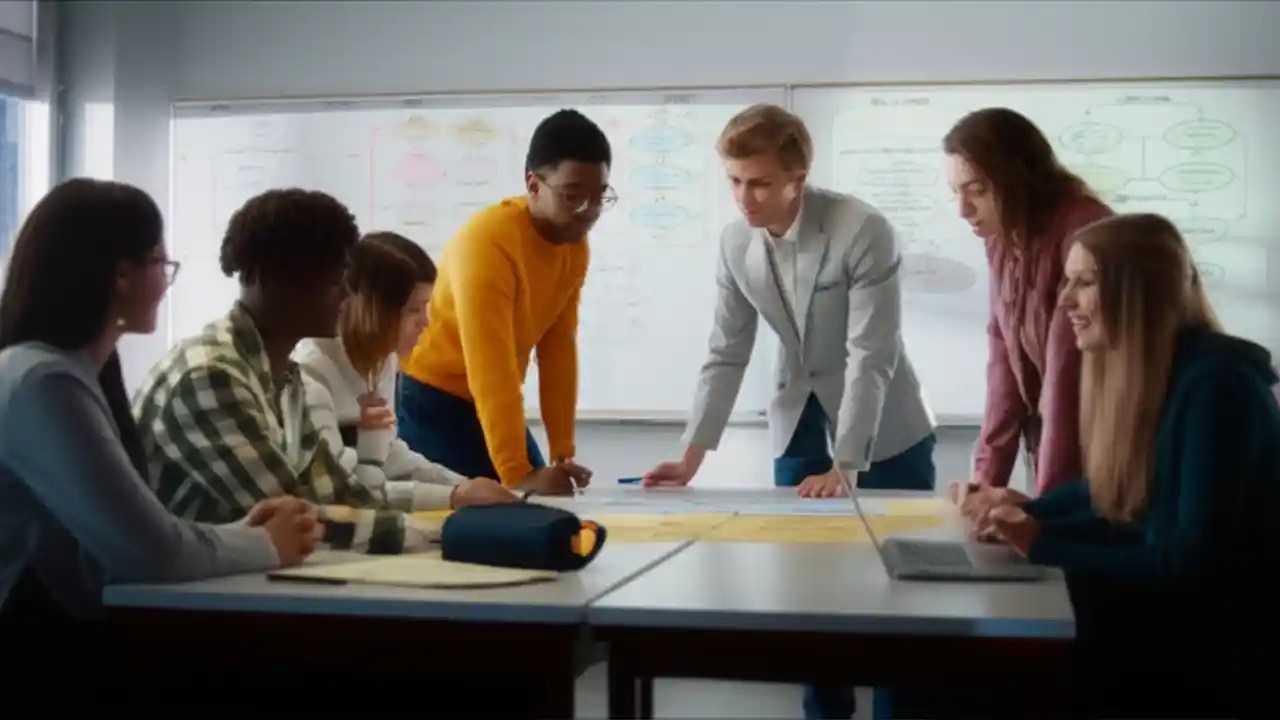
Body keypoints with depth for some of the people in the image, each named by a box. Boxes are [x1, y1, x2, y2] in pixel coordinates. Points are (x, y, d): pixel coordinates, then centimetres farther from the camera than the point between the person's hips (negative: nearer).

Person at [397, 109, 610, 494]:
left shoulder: (576, 247, 0)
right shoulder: (488, 241, -26)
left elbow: (559, 349, -1)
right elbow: (490, 365, -32)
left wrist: (563, 454, -8)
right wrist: (516, 474, -37)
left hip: (490, 405, 8)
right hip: (431, 402, -8)